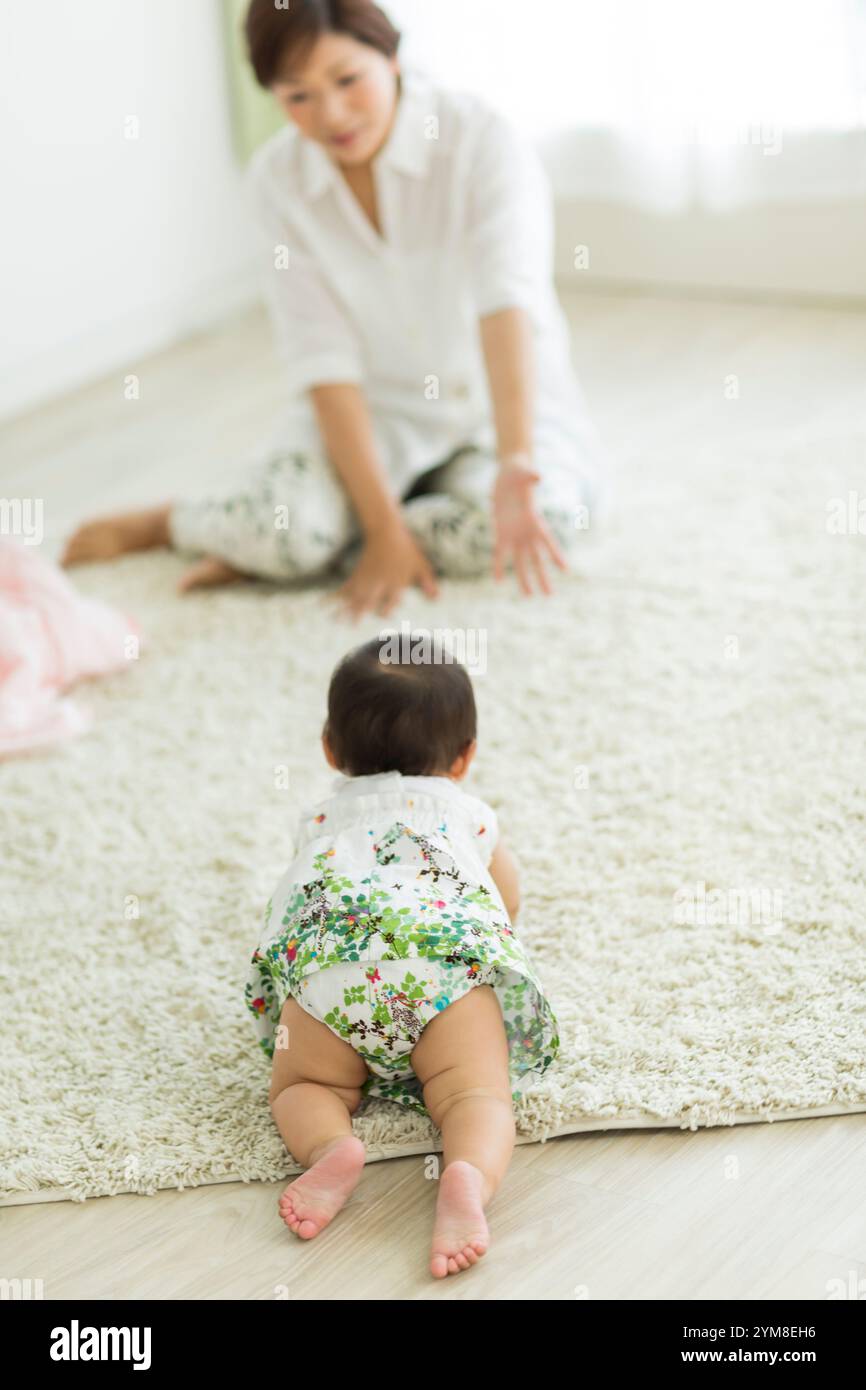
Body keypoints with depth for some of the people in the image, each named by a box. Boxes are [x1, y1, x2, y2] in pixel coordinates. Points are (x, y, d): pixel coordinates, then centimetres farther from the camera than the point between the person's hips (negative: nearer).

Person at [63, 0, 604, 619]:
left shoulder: (483, 139, -19)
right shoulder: (279, 176, -10)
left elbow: (509, 300, -34)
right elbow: (324, 359, -15)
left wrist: (514, 462, -49)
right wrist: (384, 526, -23)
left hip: (503, 404, 0)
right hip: (372, 409, 0)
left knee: (536, 522, -32)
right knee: (283, 528, -31)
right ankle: (167, 521, 4)